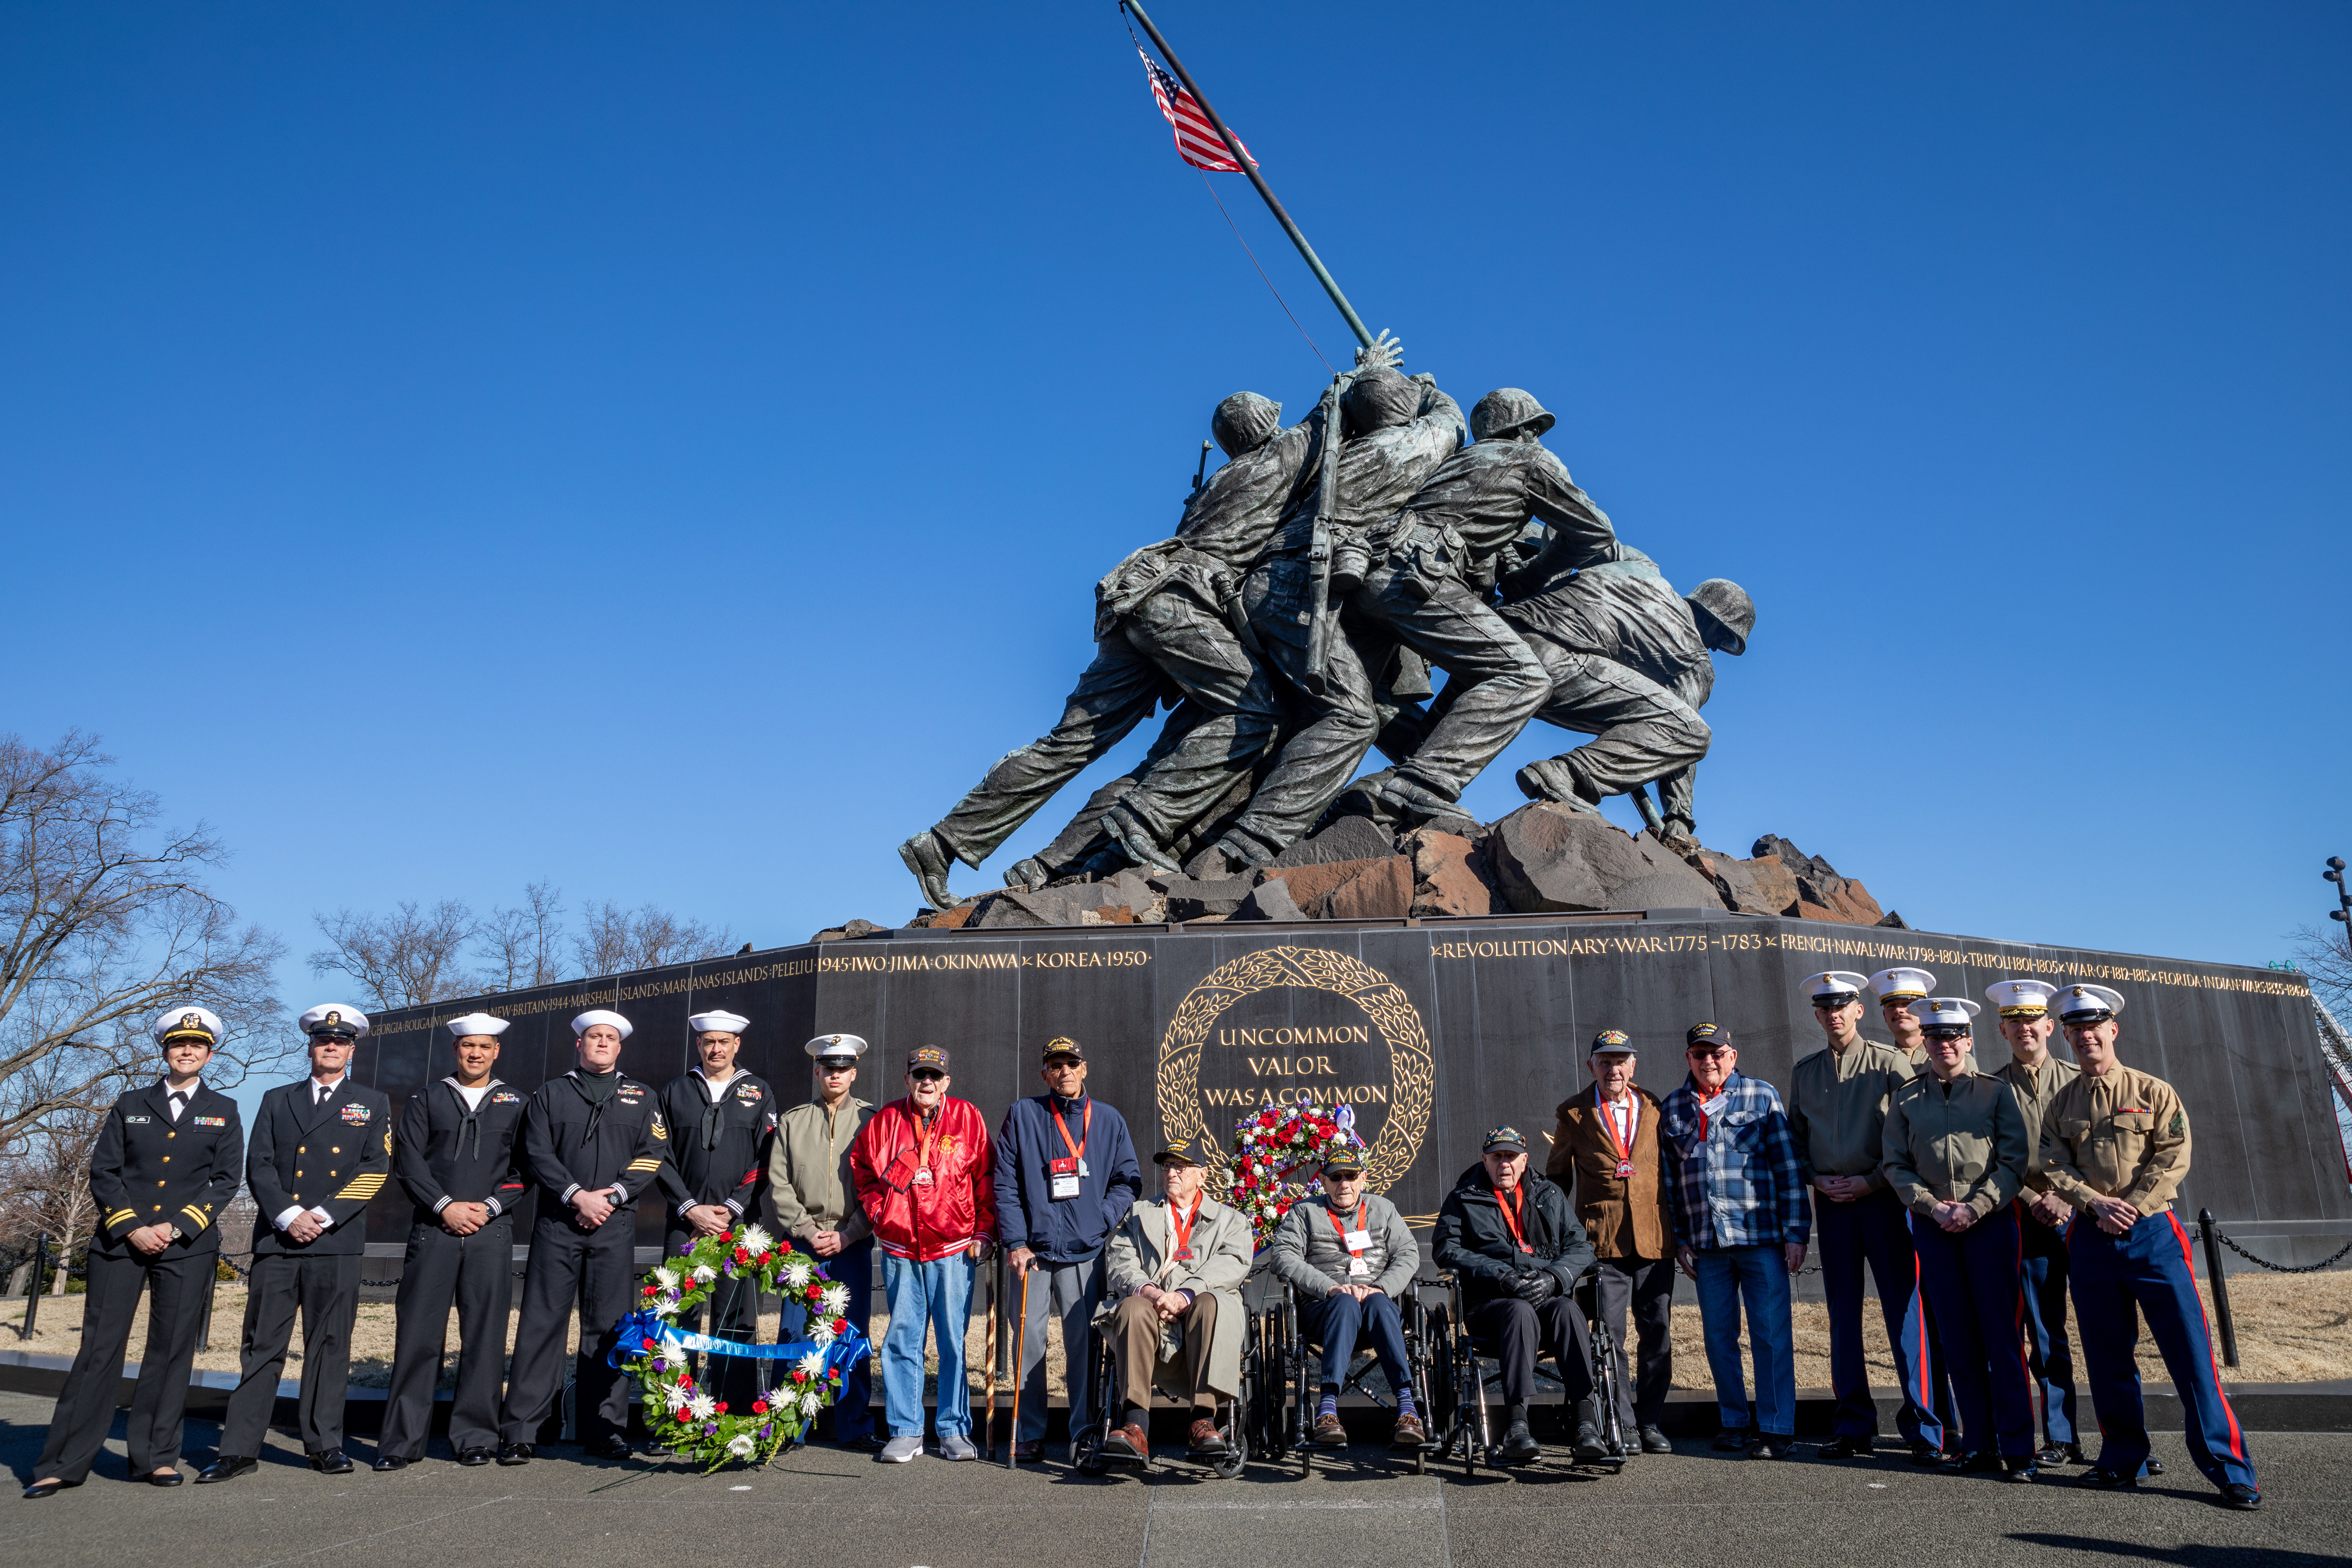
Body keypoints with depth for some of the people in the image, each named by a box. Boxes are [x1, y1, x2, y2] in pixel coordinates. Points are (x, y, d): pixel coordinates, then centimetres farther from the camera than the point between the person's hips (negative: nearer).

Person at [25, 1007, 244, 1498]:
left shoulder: (223, 1112, 9)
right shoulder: (131, 1105, 11)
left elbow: (227, 1180, 2)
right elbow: (103, 1171, 5)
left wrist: (176, 1227, -9)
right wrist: (131, 1228, -8)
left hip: (187, 1245, 0)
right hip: (120, 1239, 0)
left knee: (172, 1349, 2)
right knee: (100, 1347, -2)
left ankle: (156, 1457, 10)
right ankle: (64, 1464, 4)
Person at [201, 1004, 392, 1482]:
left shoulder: (373, 1104, 11)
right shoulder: (277, 1101, 16)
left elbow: (375, 1170, 1)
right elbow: (258, 1166, 6)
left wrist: (322, 1215, -10)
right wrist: (288, 1215, -9)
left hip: (336, 1244, -1)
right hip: (277, 1240, 1)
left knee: (330, 1345, 2)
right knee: (261, 1345, 1)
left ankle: (325, 1445, 10)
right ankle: (240, 1448, 7)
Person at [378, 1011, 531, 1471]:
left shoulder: (518, 1104, 12)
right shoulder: (426, 1100, 12)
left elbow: (526, 1169, 6)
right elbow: (408, 1162, 3)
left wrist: (488, 1207, -7)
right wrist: (446, 1206, -9)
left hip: (491, 1231, 0)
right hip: (433, 1231, 0)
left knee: (484, 1335, 1)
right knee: (418, 1334, -2)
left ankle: (476, 1437, 9)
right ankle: (403, 1441, 6)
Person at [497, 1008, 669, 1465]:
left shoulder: (642, 1097, 15)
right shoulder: (550, 1094, 13)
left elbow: (652, 1156, 6)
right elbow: (537, 1154, 2)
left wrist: (611, 1197, -7)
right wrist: (577, 1195, -10)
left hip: (614, 1225, 1)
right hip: (556, 1223, 0)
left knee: (608, 1328, 1)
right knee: (541, 1323, -3)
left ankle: (606, 1431, 8)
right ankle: (521, 1432, 3)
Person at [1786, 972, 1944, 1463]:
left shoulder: (1889, 1062, 0)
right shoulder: (1804, 1072, 13)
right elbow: (1795, 1138, 17)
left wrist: (1871, 1182, -10)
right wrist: (1817, 1179, 0)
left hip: (1883, 1198, -4)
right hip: (1832, 1204, 4)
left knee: (1905, 1310, -5)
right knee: (1843, 1315, 6)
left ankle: (1923, 1427, 3)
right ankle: (1854, 1426, 13)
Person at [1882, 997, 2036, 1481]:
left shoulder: (1996, 1092, 3)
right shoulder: (1905, 1100, 8)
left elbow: (2013, 1161, -2)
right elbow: (1896, 1164, 7)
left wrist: (1975, 1207, -12)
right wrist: (1933, 1206, -7)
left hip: (1990, 1222, -2)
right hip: (1933, 1226, 2)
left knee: (2001, 1333, -3)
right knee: (1958, 1337, 6)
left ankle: (2017, 1448, 2)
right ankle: (1978, 1443, 14)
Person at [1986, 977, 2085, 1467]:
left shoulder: (2078, 1081, 6)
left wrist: (2067, 1198, -10)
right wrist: (2035, 1201, -9)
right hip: (2031, 1221, 1)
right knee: (2046, 1335, 4)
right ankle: (2061, 1440, 11)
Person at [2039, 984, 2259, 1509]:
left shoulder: (2154, 1092, 3)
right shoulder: (2062, 1104, 10)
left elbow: (2173, 1158, -5)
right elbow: (2055, 1168, 3)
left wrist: (2131, 1207, -14)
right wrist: (2098, 1205, -13)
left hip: (2152, 1231, -3)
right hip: (2092, 1241, 3)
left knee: (2190, 1350, -6)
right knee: (2107, 1357, 8)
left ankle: (2230, 1469, 1)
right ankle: (2123, 1460, 19)